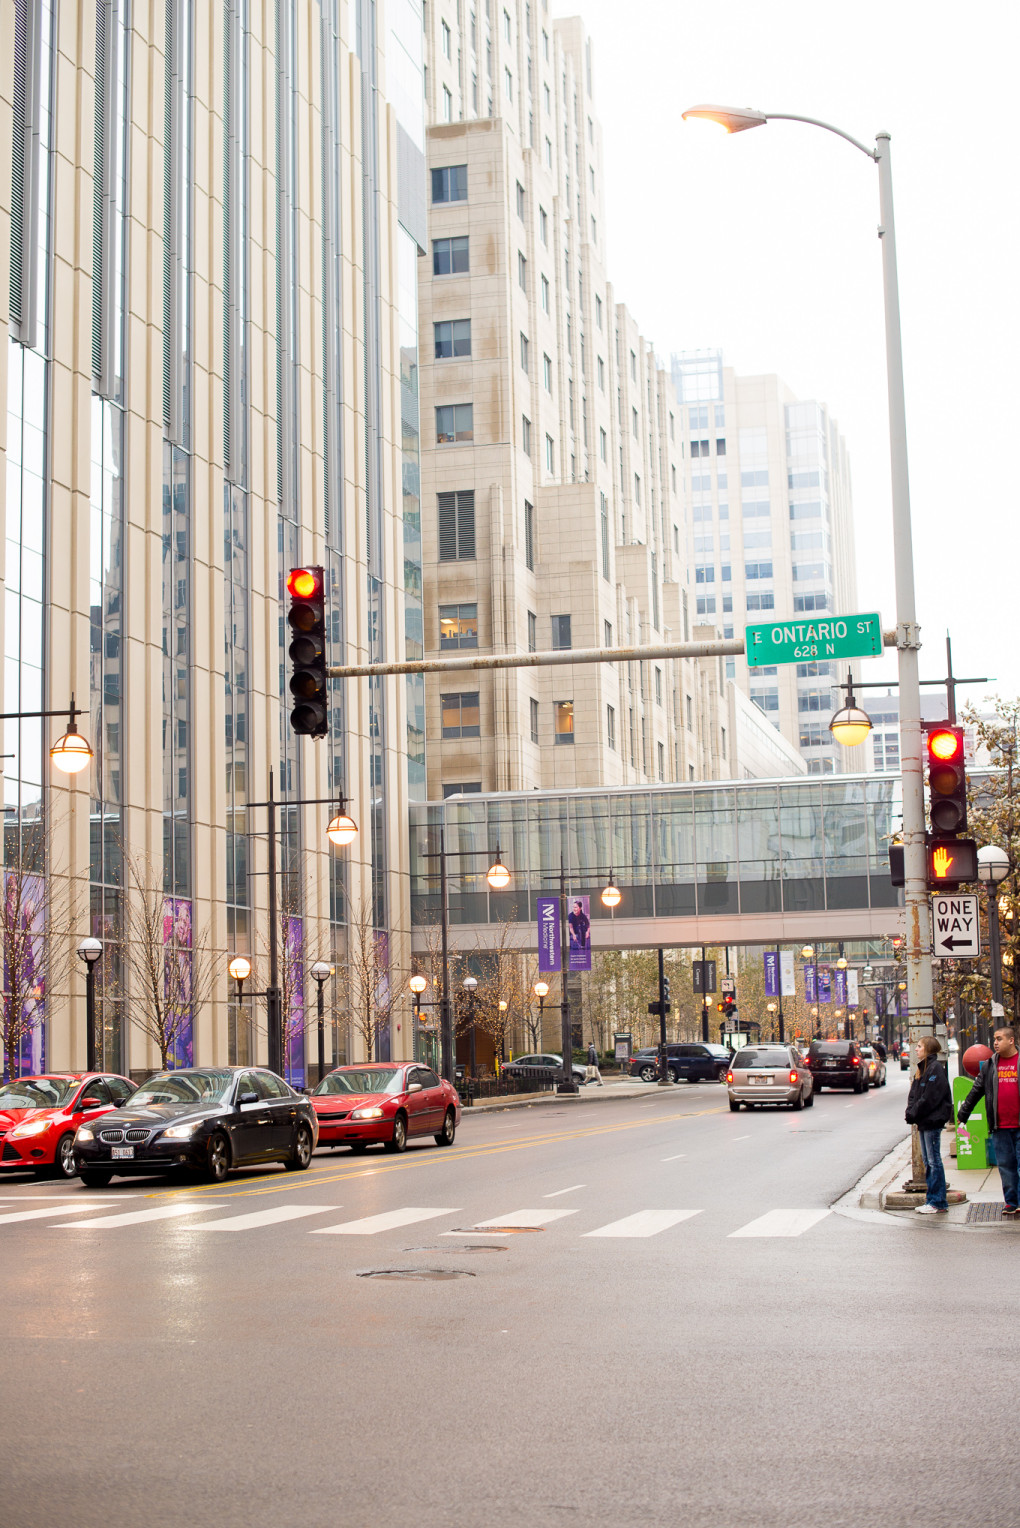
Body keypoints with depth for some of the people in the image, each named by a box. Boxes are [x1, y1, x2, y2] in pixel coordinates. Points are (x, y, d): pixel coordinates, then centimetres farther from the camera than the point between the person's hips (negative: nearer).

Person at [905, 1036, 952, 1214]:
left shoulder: (935, 1068, -13)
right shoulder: (923, 1068, 16)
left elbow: (930, 1098, -18)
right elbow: (914, 1094, 14)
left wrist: (913, 1114, -14)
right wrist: (910, 1112, -2)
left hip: (933, 1121, -9)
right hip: (924, 1122, 9)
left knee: (934, 1161, -5)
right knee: (928, 1161, 12)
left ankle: (938, 1203, -2)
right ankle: (932, 1200, 17)